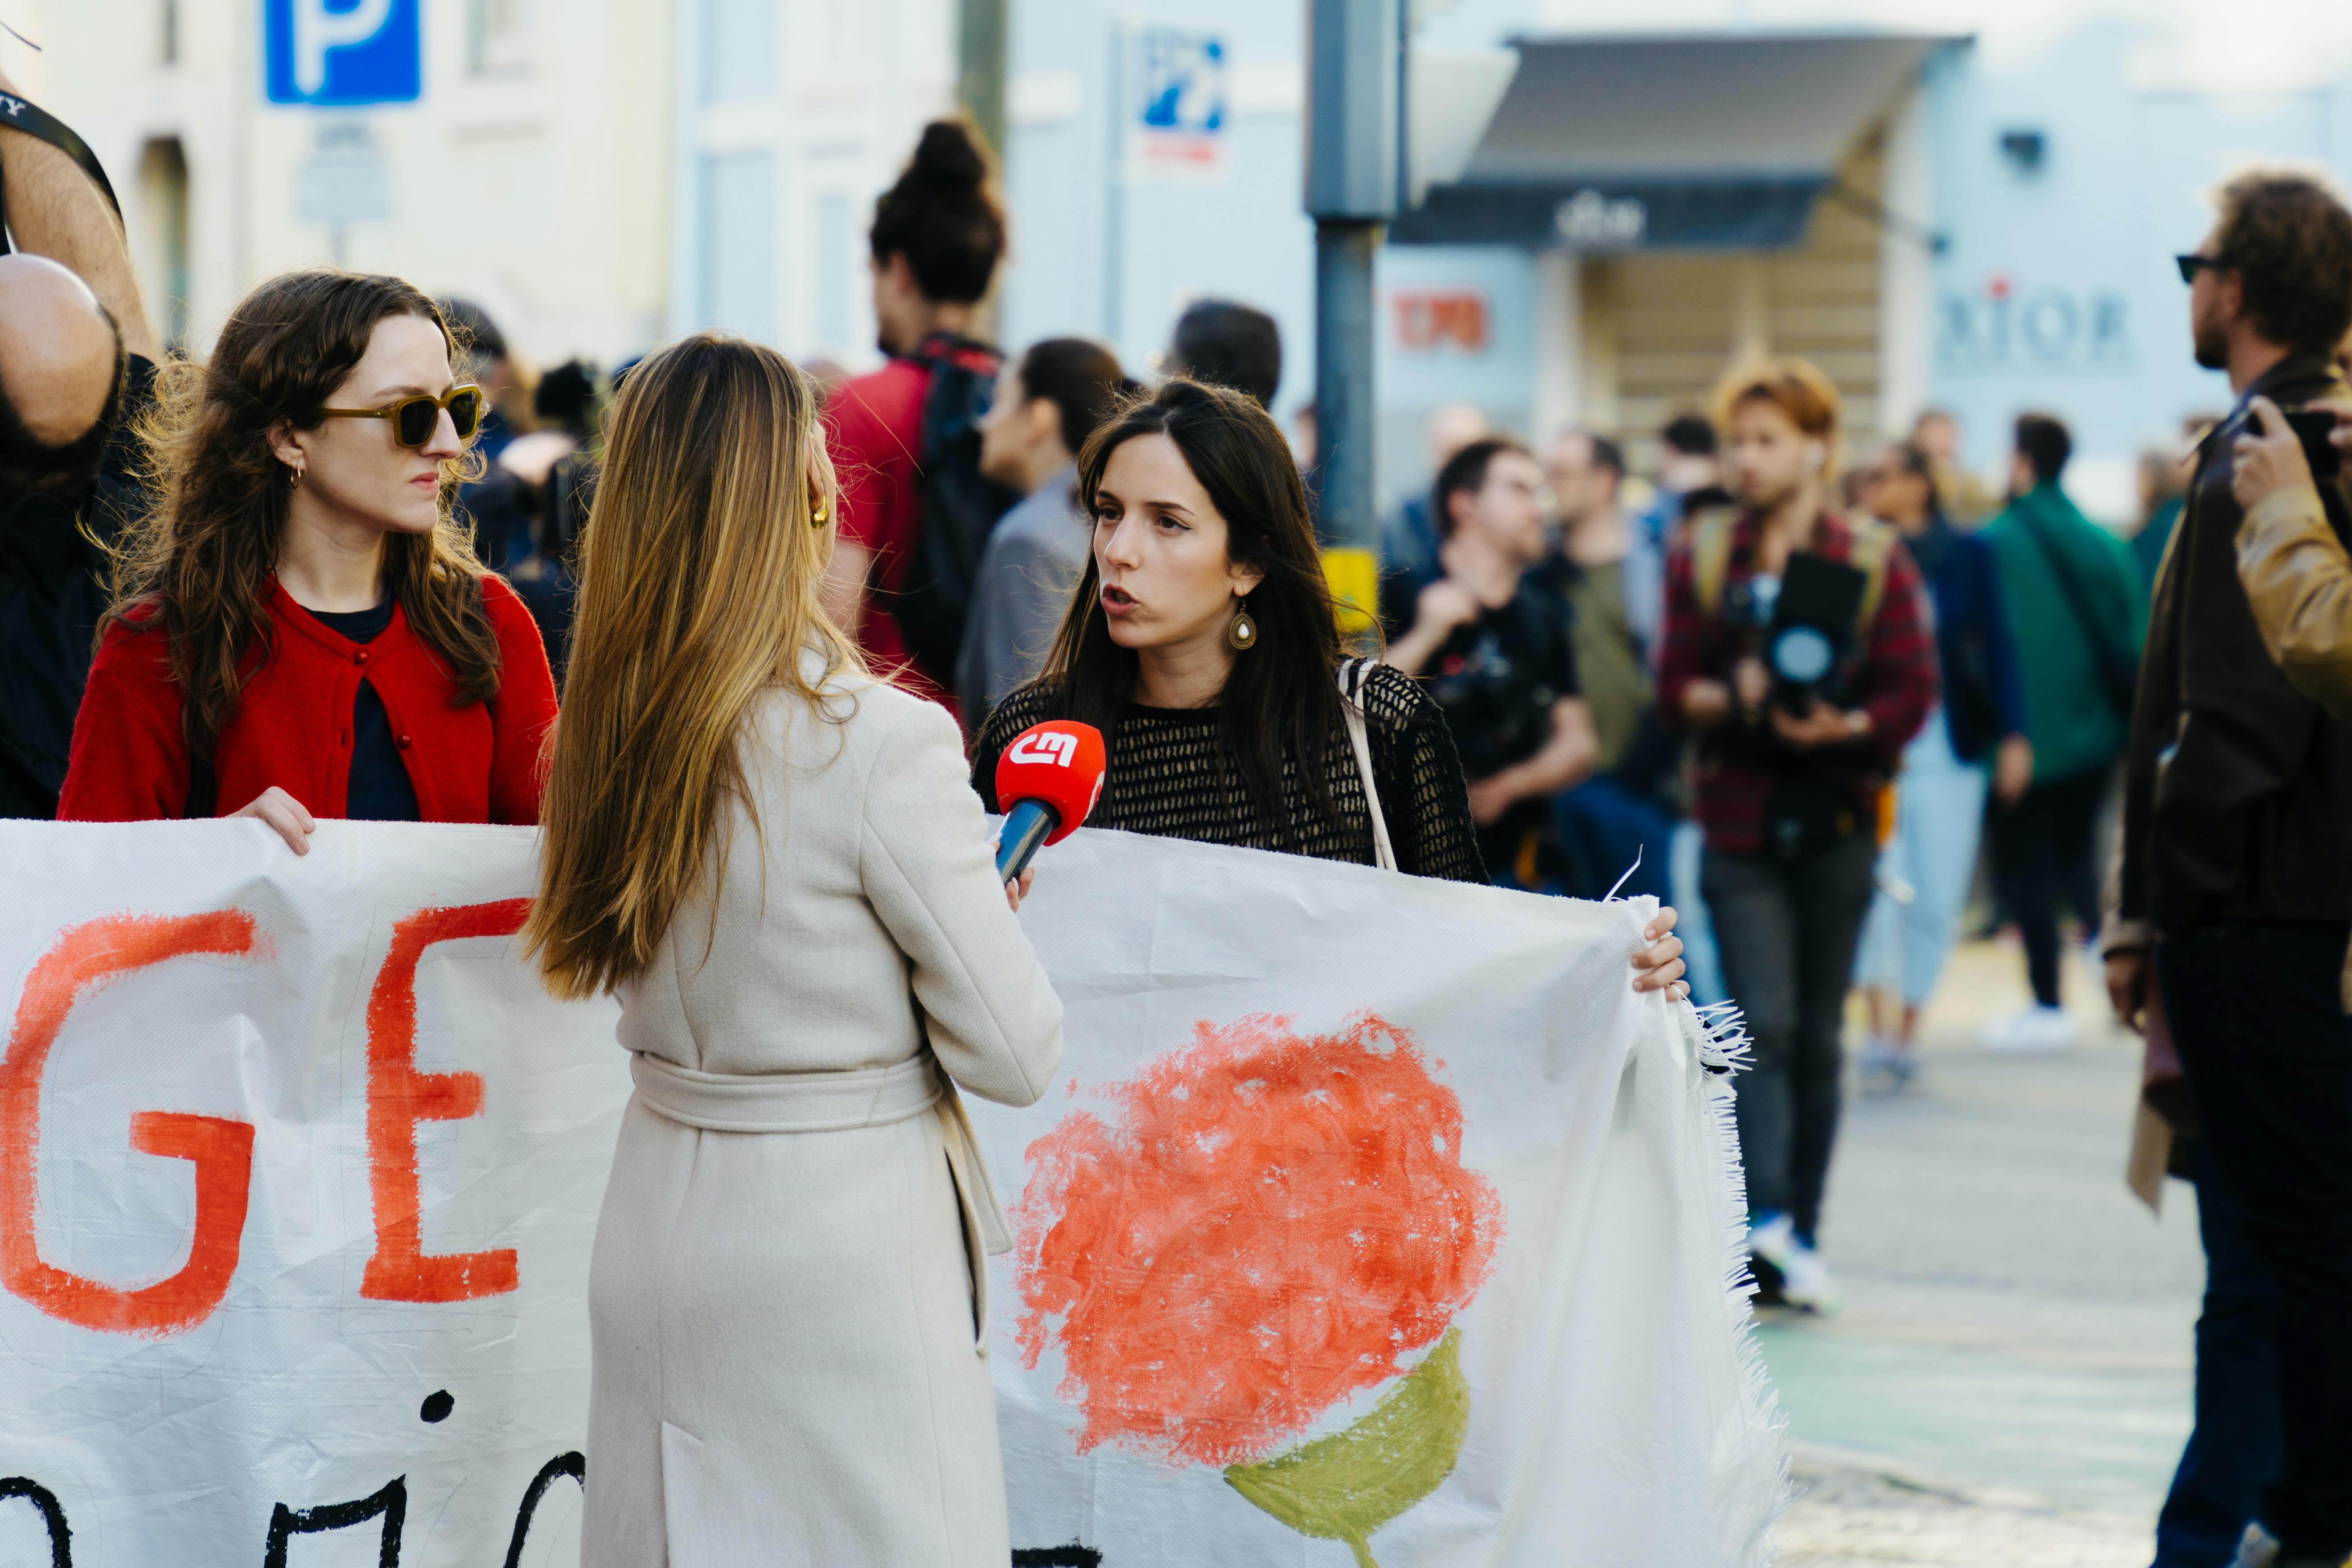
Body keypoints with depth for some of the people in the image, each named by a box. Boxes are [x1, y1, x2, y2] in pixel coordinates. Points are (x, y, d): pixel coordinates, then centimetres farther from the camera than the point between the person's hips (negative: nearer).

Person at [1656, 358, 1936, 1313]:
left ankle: (1800, 1236, 12)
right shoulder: (1701, 557, 7)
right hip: (1740, 823, 0)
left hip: (1837, 825, 0)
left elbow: (1914, 694, -2)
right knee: (1764, 1024, -15)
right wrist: (1736, 699, -19)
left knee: (1817, 1038, 6)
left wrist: (1843, 727, -20)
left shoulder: (1875, 563, 3)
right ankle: (1766, 1216, -27)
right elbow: (1673, 687, 1)